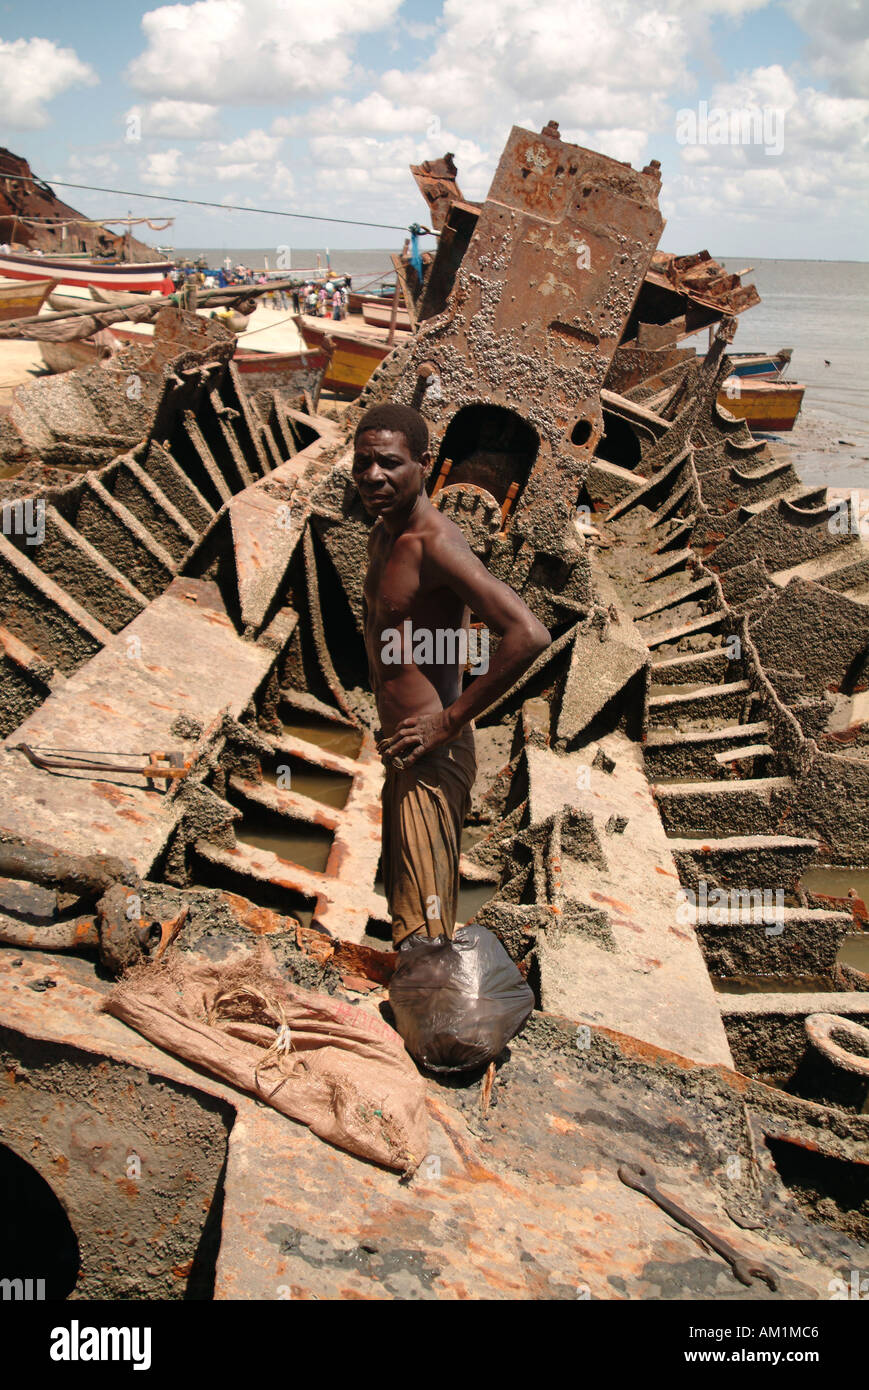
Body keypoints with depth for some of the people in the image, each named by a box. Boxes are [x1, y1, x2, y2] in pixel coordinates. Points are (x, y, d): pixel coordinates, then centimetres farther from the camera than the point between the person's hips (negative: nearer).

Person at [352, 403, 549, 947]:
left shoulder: (435, 543, -20)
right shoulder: (383, 535, 10)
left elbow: (530, 635, -32)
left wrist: (448, 721, -24)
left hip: (432, 758, -10)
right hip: (402, 754, 10)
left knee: (424, 935, -5)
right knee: (401, 900, 22)